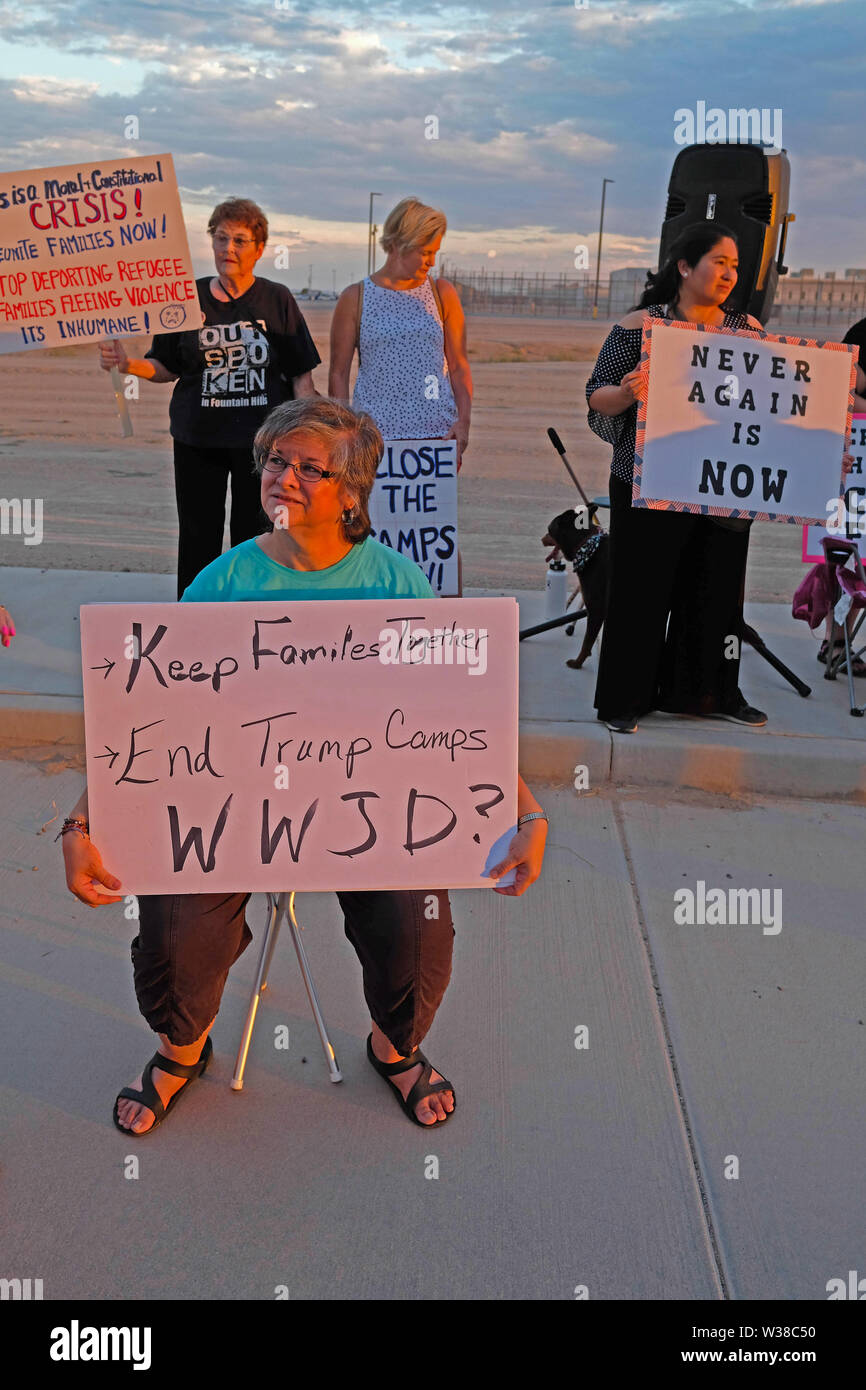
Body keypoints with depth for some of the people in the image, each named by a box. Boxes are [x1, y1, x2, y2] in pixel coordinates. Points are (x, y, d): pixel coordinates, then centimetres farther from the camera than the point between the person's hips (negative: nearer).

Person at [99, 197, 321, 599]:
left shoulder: (277, 300, 2)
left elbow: (301, 374, 2)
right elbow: (167, 368, 8)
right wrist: (129, 365, -11)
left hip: (262, 440, -1)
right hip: (198, 439, 2)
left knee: (254, 539, 5)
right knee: (198, 538, 6)